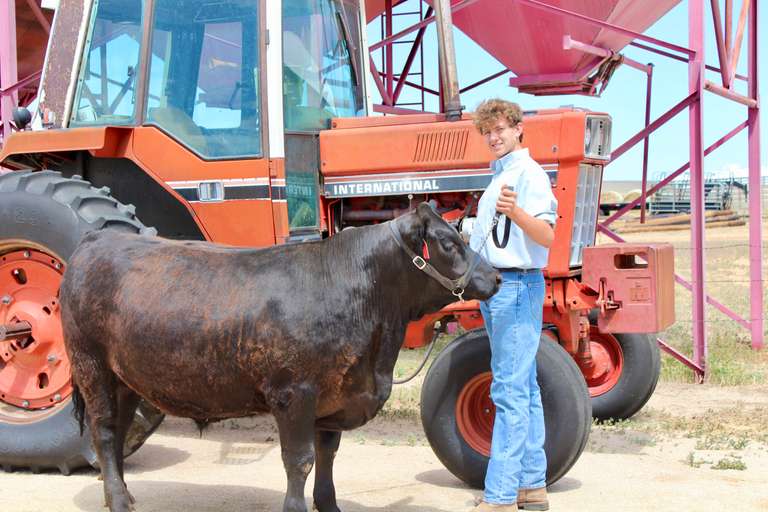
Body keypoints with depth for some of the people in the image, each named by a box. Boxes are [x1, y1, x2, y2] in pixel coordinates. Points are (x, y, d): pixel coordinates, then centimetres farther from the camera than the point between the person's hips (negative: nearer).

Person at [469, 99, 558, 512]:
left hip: (517, 285, -10)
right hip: (495, 286, 10)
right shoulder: (499, 177, 18)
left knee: (510, 392, -11)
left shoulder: (529, 174, -10)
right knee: (523, 389, 13)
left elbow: (547, 235, -21)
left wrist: (515, 211, -36)